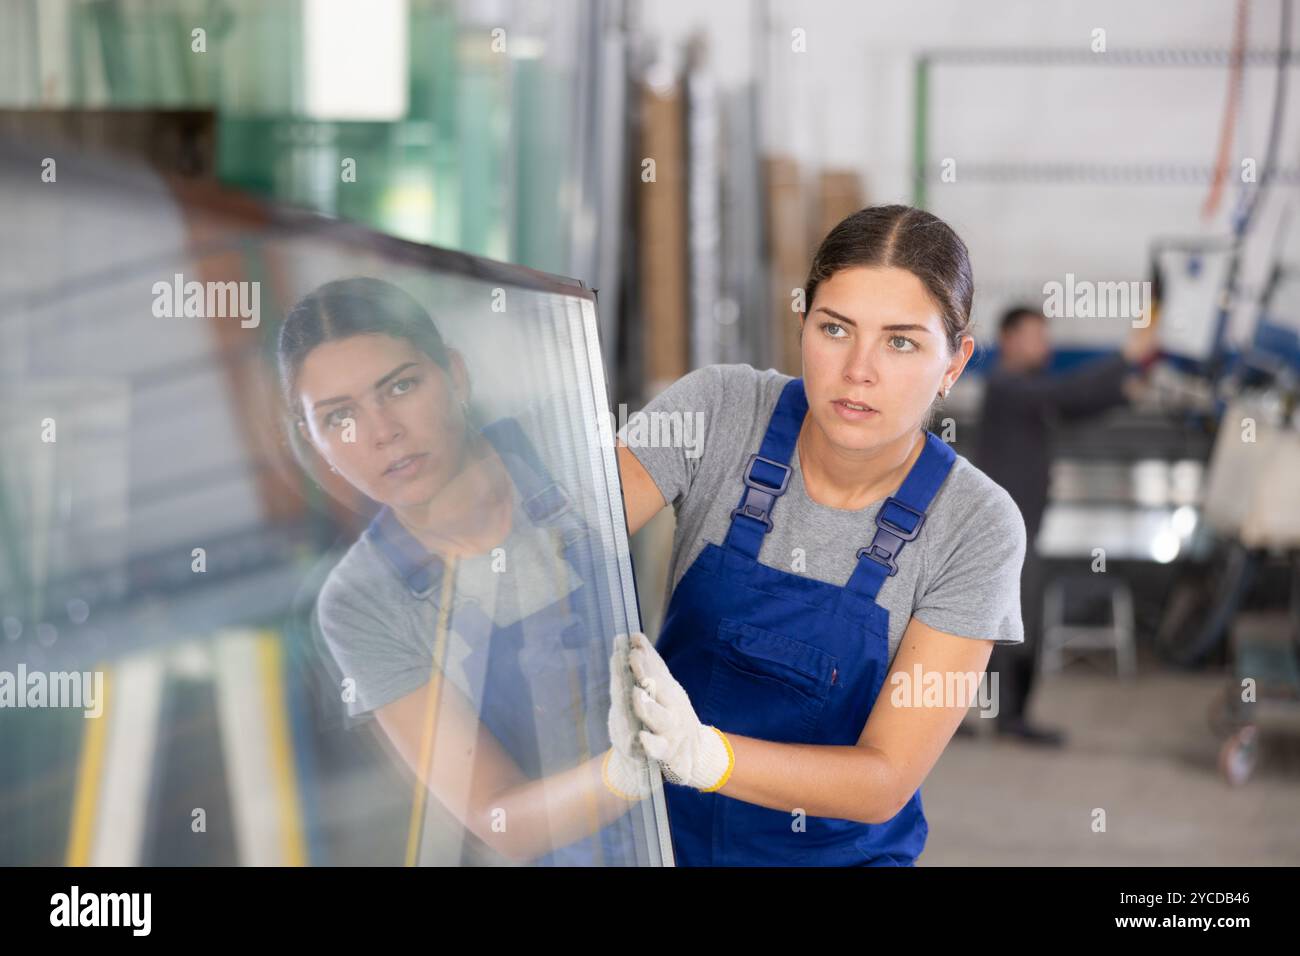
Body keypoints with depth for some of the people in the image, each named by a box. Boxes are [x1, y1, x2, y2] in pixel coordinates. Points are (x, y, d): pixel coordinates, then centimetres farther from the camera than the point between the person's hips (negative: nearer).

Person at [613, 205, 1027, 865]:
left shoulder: (974, 528, -13)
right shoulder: (722, 410, -10)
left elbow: (886, 780, -16)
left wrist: (702, 753, -33)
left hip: (838, 850, -1)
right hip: (667, 828, 2)